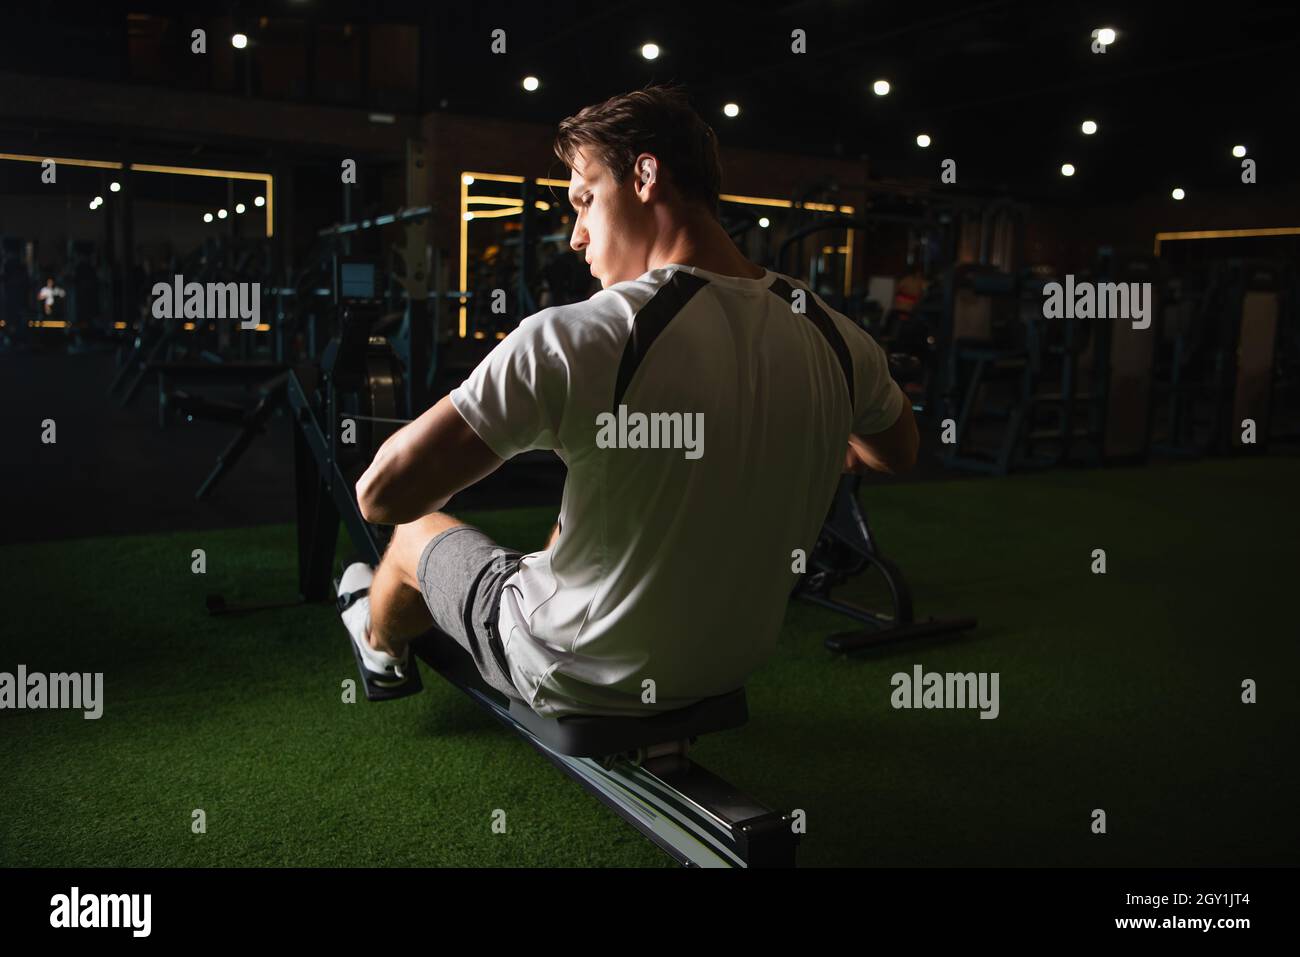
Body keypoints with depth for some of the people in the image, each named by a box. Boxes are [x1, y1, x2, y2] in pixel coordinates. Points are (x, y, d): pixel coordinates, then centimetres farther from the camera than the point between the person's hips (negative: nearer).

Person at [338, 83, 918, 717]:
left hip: (580, 680, -5)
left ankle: (380, 647, 57)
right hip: (734, 663, 6)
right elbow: (898, 453, 9)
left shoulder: (574, 338, -30)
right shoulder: (833, 337, -13)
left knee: (417, 533, 23)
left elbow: (384, 494, -26)